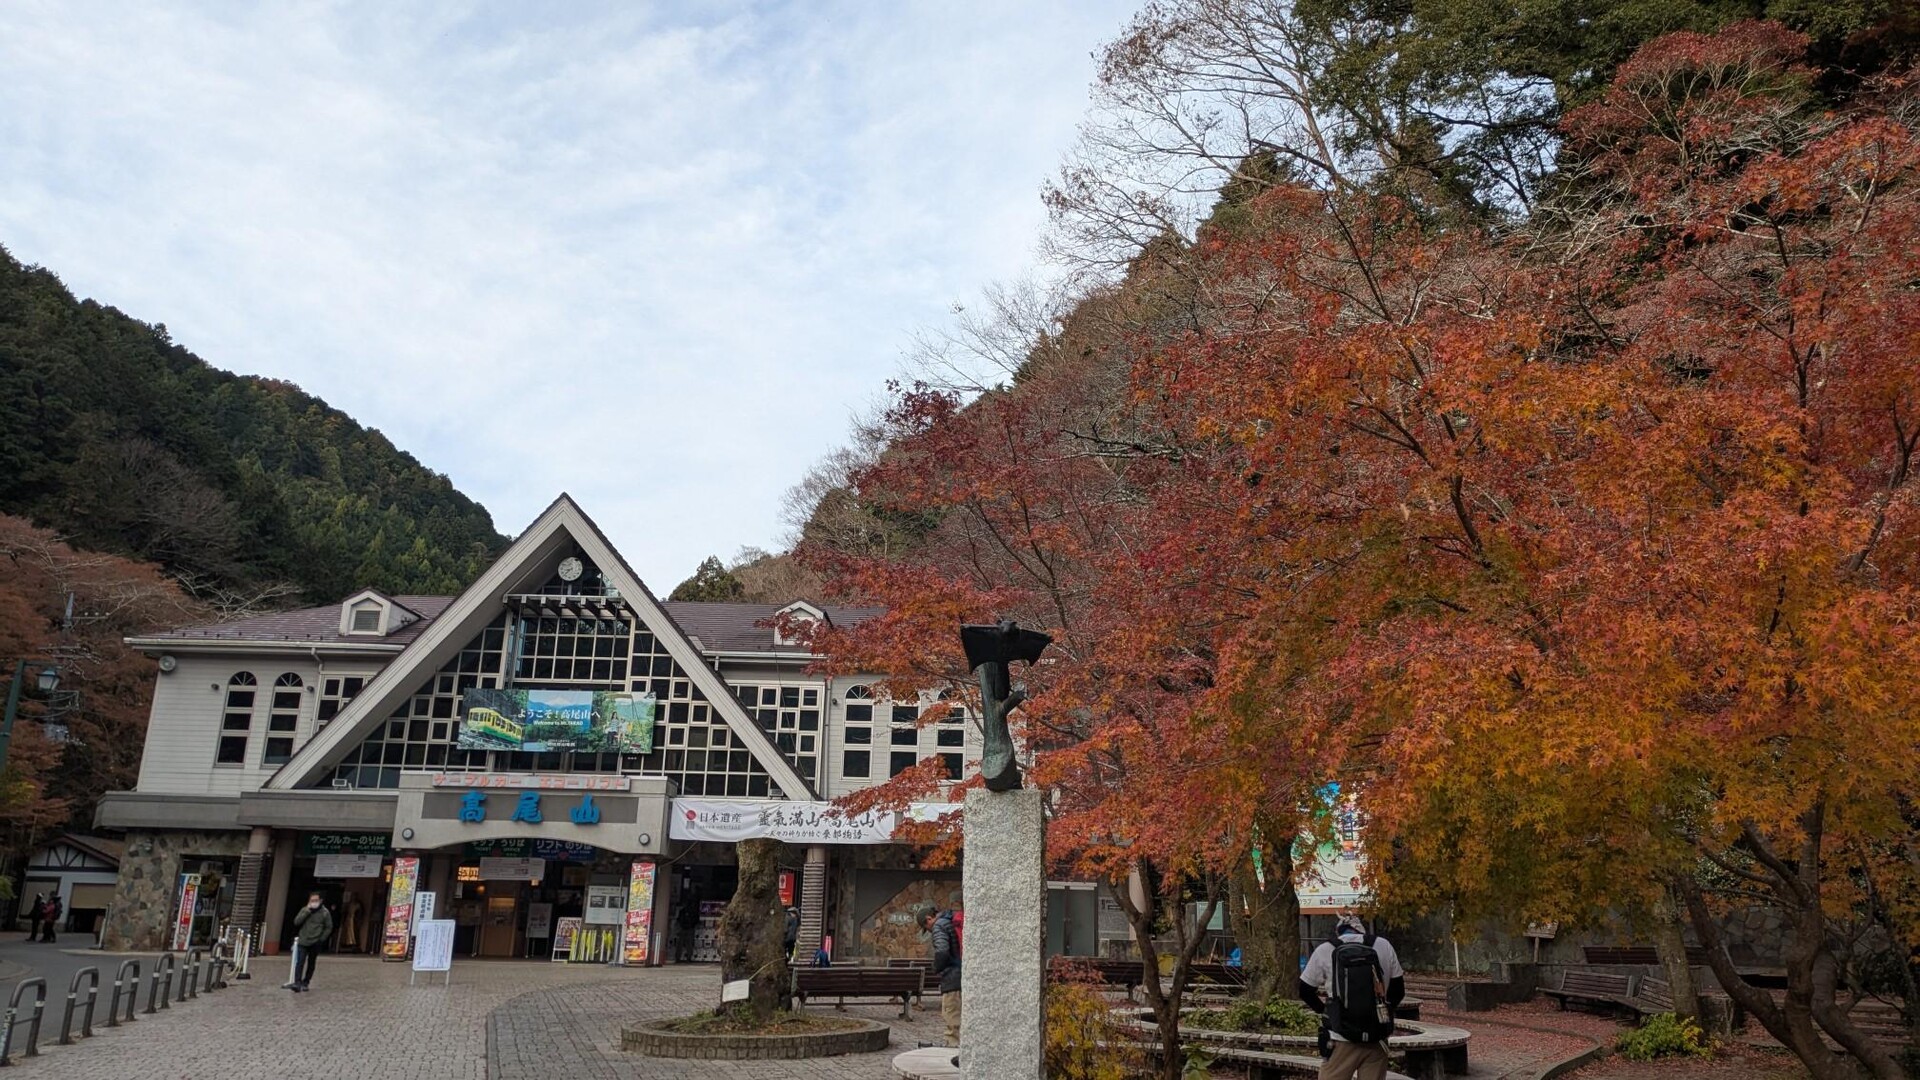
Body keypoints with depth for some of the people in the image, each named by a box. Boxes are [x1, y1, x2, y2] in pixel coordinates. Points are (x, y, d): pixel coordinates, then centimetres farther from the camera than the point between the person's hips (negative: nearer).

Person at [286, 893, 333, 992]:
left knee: (311, 964, 8)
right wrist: (307, 911, -15)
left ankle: (305, 983, 18)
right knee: (300, 963, -12)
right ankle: (297, 983, -17)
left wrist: (322, 939, -5)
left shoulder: (325, 912, -1)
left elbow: (329, 928, 3)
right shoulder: (305, 910, 4)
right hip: (303, 942, 0)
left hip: (315, 943, 0)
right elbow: (296, 922, -8)